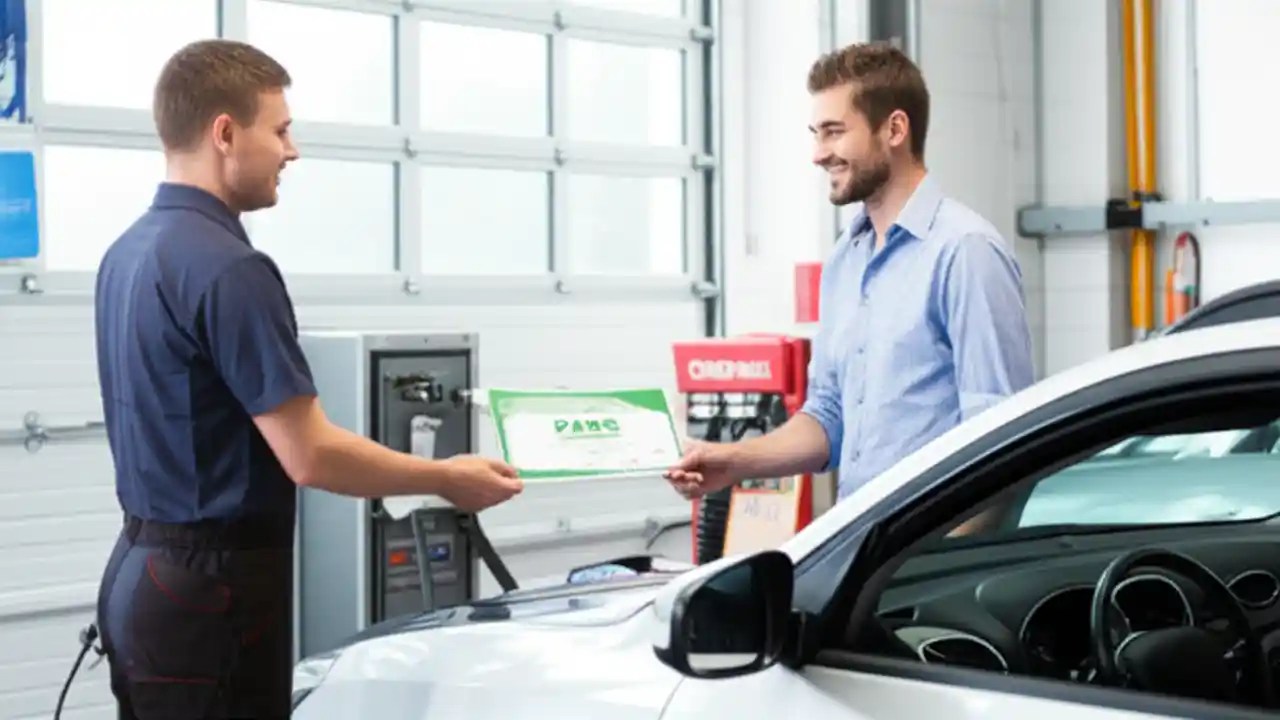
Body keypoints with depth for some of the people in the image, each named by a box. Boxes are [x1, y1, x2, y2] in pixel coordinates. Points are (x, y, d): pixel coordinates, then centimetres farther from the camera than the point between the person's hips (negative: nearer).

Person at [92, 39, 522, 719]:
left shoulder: (129, 253, 9)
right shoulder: (228, 267, -21)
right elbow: (309, 455, -22)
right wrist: (445, 478, -9)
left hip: (141, 572, 9)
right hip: (210, 588, -9)